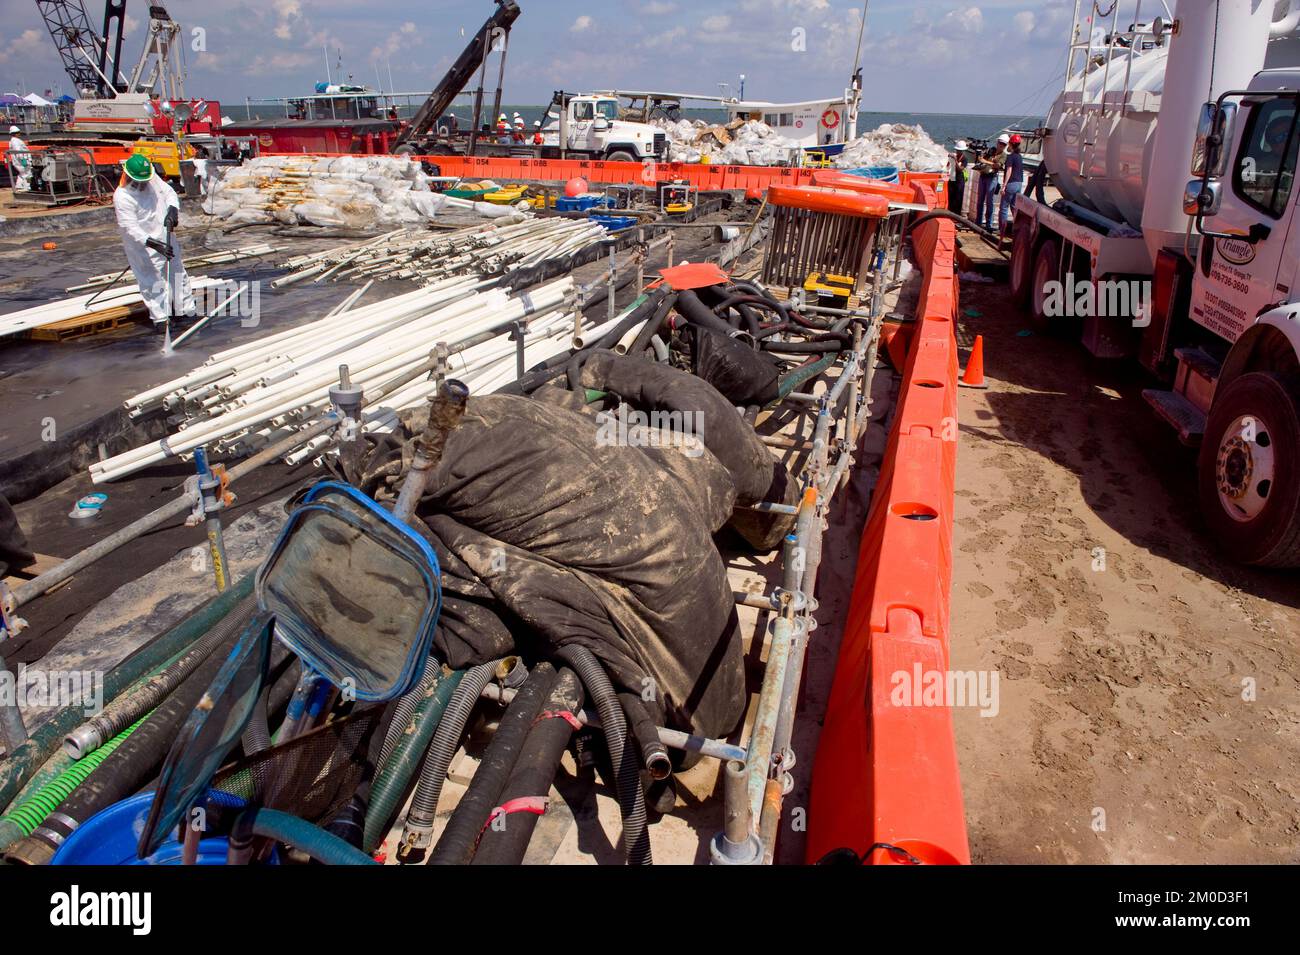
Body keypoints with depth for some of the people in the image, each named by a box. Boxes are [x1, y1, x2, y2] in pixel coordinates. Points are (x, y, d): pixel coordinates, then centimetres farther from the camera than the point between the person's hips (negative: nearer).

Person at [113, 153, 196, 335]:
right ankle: (160, 318, 6)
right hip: (142, 246, -7)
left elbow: (169, 192, 7)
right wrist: (153, 244, -37)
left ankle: (188, 310, 30)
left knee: (177, 273, 17)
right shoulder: (122, 197, -23)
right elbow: (130, 227, -27)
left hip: (166, 238, 7)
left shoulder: (153, 178, -6)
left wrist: (172, 210, -15)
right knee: (152, 282, -3)